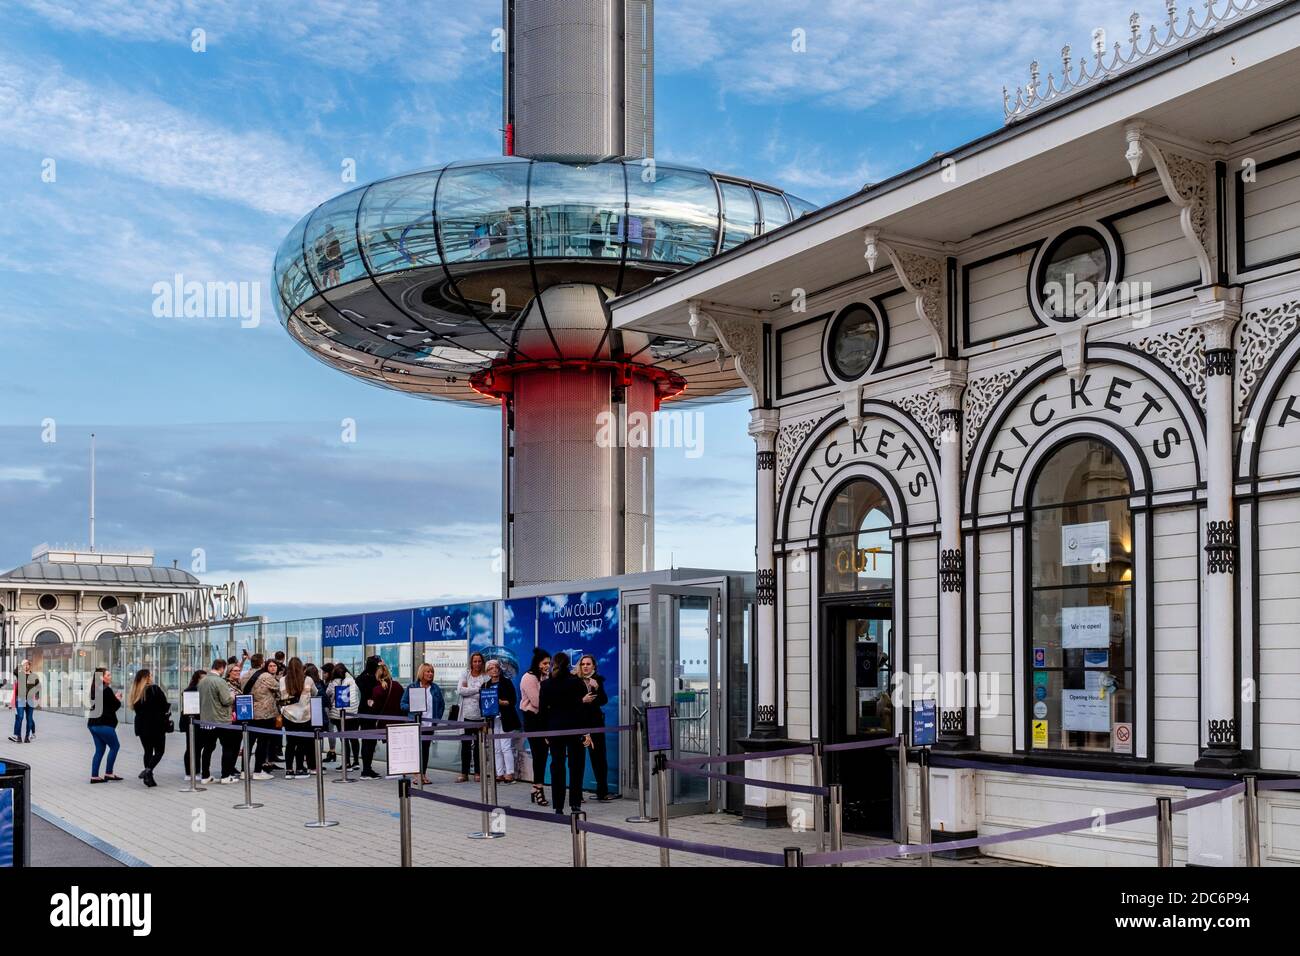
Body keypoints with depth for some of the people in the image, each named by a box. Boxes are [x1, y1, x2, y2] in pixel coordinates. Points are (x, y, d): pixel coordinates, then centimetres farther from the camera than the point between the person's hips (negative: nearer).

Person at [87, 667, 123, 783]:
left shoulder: (95, 690, 11)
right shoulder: (107, 690, -15)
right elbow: (116, 705, -9)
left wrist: (115, 698, 10)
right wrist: (118, 699, 10)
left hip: (93, 723, 8)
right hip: (104, 724, -8)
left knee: (100, 749, 13)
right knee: (115, 746, 6)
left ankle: (94, 776, 9)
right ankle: (108, 773, 7)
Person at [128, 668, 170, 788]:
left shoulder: (135, 692, 8)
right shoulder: (155, 689, -10)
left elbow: (136, 708, 12)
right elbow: (165, 706, -11)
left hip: (142, 726, 6)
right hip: (156, 725, -5)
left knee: (148, 751, 14)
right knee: (159, 750, 3)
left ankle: (149, 778, 10)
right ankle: (148, 770, -19)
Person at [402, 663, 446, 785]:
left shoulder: (435, 688, 10)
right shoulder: (412, 687, 0)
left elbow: (442, 704, 17)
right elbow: (403, 704, 0)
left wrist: (438, 717, 6)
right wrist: (411, 707, -18)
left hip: (430, 723, 3)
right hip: (416, 723, -3)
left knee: (426, 748, 6)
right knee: (418, 748, -5)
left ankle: (424, 774, 13)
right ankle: (418, 774, -1)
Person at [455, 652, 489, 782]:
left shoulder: (486, 676, 3)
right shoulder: (465, 673, 6)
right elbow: (459, 691, -5)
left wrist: (467, 690, -8)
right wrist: (476, 689, -9)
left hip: (480, 714, -1)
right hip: (467, 714, 1)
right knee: (465, 744, 3)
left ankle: (477, 773, 14)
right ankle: (464, 773, 9)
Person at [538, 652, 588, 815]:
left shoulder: (546, 684, -1)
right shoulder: (576, 681, -6)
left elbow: (543, 709, 2)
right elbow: (585, 705, -7)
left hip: (555, 728, 2)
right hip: (575, 728, -2)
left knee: (557, 766, 7)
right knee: (576, 766, 4)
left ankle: (558, 806, 7)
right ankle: (575, 804, -2)